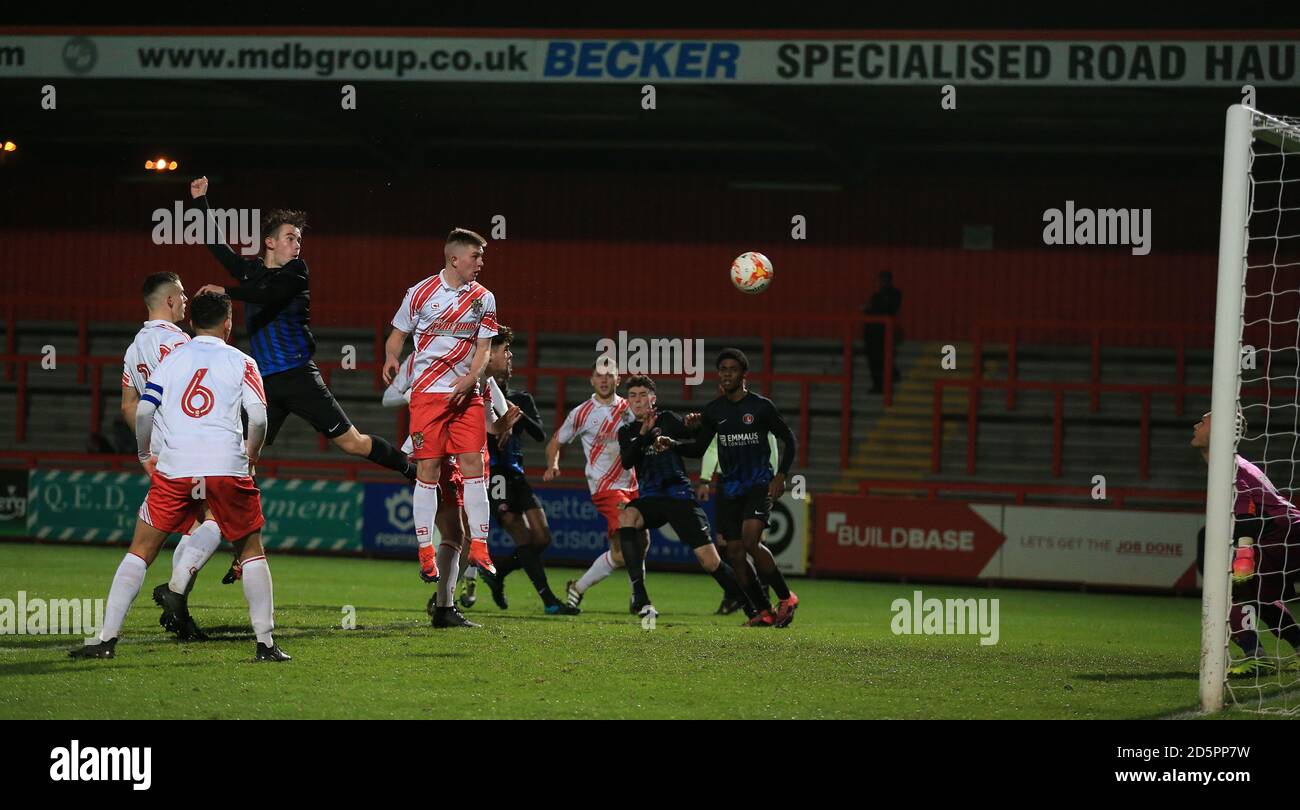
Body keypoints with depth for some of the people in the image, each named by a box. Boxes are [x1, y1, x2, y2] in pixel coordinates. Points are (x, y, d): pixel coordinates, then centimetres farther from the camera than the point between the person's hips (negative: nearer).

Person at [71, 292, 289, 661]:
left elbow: (143, 410, 3)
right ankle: (265, 642, 10)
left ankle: (107, 639, 0)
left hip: (174, 467, 1)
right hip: (227, 466, -1)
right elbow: (258, 416, -4)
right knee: (252, 550, 15)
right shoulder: (240, 361, 7)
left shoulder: (171, 358, 12)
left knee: (140, 551, 9)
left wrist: (145, 455, 16)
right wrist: (250, 456, 13)